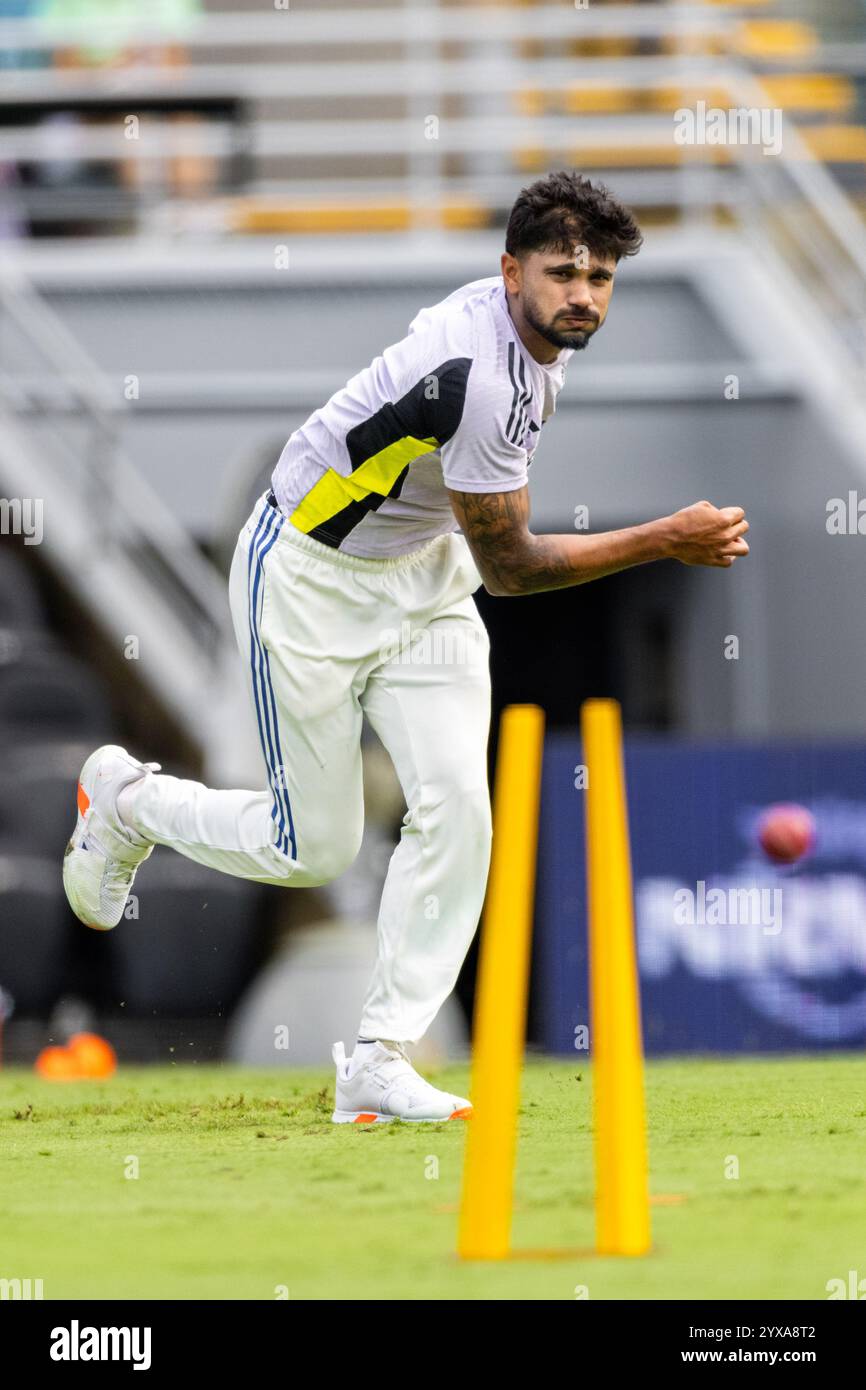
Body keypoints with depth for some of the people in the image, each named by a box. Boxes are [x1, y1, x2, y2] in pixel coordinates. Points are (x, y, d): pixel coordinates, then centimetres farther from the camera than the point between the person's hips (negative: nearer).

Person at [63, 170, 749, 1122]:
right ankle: (127, 799, 29)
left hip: (422, 577, 8)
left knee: (456, 805, -11)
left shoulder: (538, 333, -5)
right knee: (313, 848, 1)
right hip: (310, 575, -8)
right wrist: (666, 542, -27)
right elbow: (508, 565, -24)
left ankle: (377, 1062, -6)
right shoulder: (480, 380, -33)